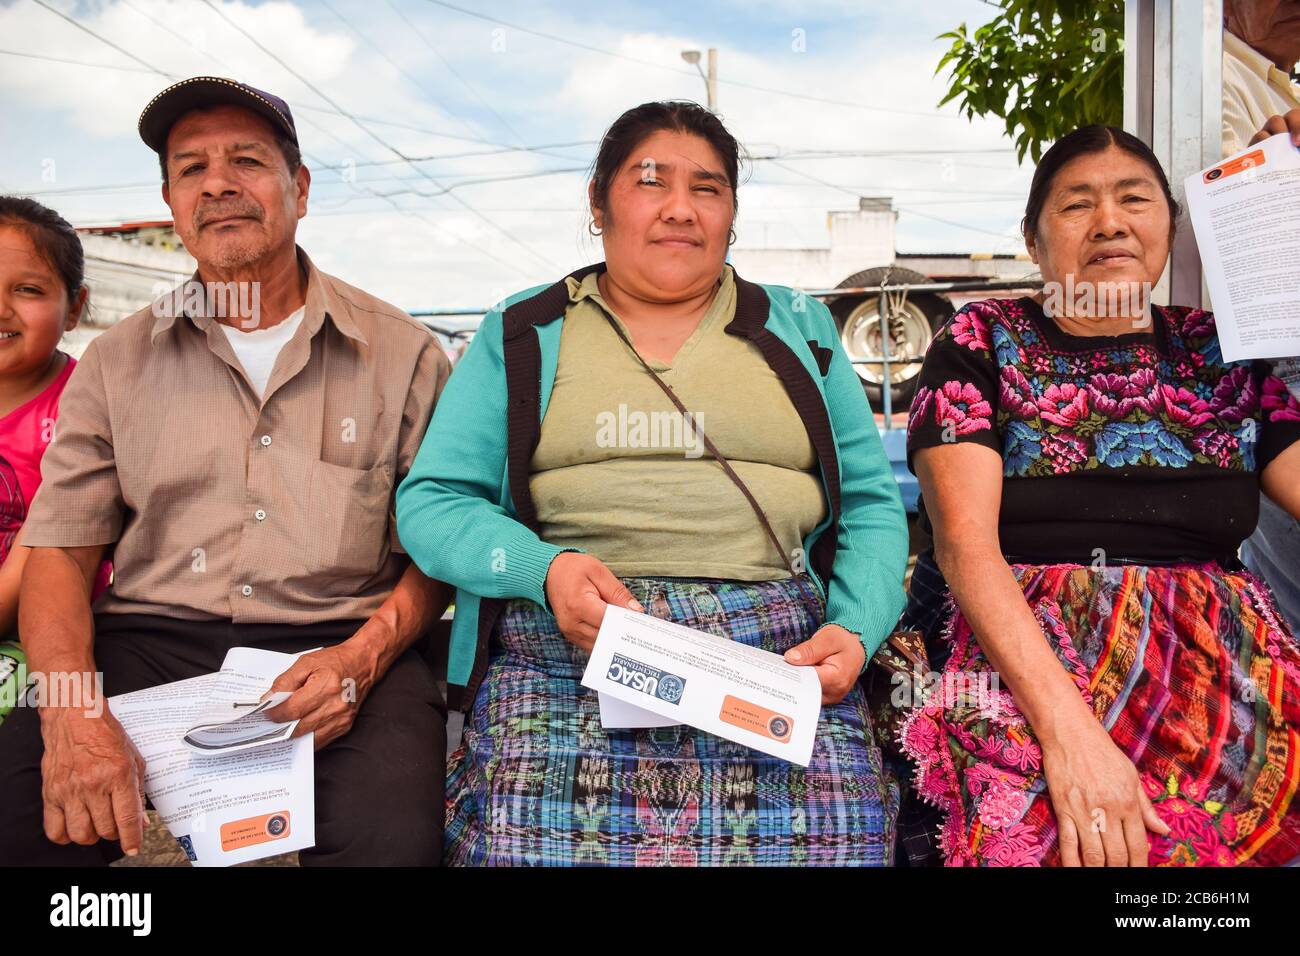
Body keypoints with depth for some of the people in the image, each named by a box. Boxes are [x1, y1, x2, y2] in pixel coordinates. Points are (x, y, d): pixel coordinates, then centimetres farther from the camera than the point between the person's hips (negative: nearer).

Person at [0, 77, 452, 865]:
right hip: (149, 645, 2)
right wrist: (73, 710, -10)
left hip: (339, 646, -1)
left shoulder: (401, 354, 7)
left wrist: (366, 654, -13)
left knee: (392, 836, -30)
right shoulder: (118, 360, 13)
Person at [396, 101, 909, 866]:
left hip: (782, 661, 1)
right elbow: (432, 501, 7)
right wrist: (544, 568, -11)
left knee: (823, 833, -19)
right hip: (565, 656, -1)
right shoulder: (524, 334, 14)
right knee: (537, 832, -20)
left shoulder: (798, 329, 18)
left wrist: (855, 630, -4)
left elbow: (871, 503, 14)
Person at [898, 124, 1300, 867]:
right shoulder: (983, 342, 5)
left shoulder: (1221, 352, 14)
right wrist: (1068, 724, -20)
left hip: (1226, 664, 4)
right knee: (1060, 831, -27)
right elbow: (965, 540, -8)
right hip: (1027, 656, -3)